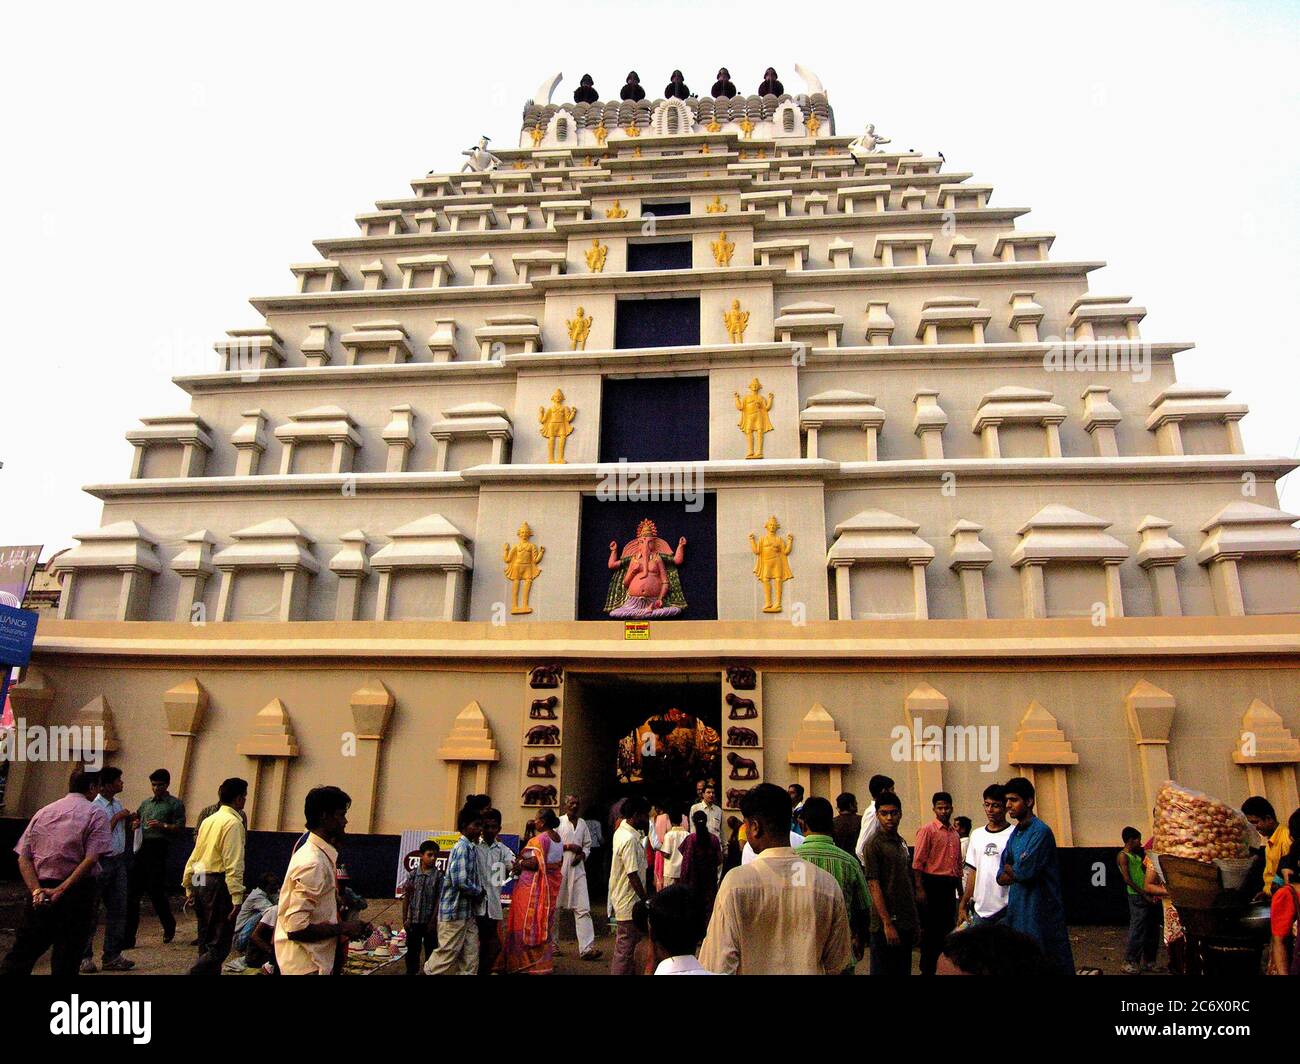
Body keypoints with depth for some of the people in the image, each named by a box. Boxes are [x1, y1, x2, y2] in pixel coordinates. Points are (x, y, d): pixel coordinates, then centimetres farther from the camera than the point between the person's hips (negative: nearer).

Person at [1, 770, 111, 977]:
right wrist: (61, 890, -12)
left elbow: (23, 858, 3)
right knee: (67, 959, 5)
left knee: (21, 952, 14)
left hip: (39, 891, 5)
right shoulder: (95, 814, -5)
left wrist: (36, 890, -6)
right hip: (77, 891, -4)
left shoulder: (43, 812, 12)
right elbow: (91, 859, -16)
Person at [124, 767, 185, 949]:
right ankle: (128, 939, 4)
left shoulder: (175, 804, 3)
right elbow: (135, 817, 31)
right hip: (142, 849, 5)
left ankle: (169, 926, 23)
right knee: (133, 893, 0)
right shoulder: (145, 803, 20)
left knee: (156, 892, -1)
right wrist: (135, 823, 9)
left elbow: (181, 828, -3)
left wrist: (163, 826, -18)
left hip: (159, 849, -5)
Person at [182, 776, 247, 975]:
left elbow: (194, 856, 17)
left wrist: (189, 889, 24)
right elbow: (233, 864, -17)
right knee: (220, 946, -4)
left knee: (206, 942, 17)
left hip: (199, 883, 9)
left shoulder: (208, 820, 13)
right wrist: (237, 897, -17)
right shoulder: (233, 822, -12)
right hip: (218, 884, -9)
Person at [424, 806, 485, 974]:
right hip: (455, 910, -9)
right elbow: (460, 881, -24)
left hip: (467, 912, 9)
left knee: (470, 958, 9)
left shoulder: (471, 847, 12)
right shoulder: (462, 847, -16)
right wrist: (479, 891, -9)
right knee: (447, 954, 0)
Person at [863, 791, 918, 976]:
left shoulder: (902, 842, 11)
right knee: (883, 970, 0)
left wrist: (916, 922, 15)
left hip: (906, 923, 7)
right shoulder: (874, 844, -12)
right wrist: (887, 923, -18)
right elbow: (873, 886, -15)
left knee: (904, 970, 13)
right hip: (886, 924, -7)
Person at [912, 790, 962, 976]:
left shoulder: (955, 834, 14)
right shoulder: (927, 830, -7)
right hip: (933, 883, -7)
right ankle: (927, 969, 9)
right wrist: (919, 889, -19)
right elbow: (918, 862, -12)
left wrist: (960, 890, 18)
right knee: (931, 930, -1)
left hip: (950, 886, 7)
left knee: (948, 927, 12)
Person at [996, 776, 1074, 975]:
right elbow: (1001, 877, 8)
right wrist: (1018, 872, -11)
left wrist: (1010, 869, 0)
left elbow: (1024, 872, -20)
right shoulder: (1015, 834, 11)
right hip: (1017, 912, 8)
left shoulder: (1041, 832, -14)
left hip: (1040, 913, -8)